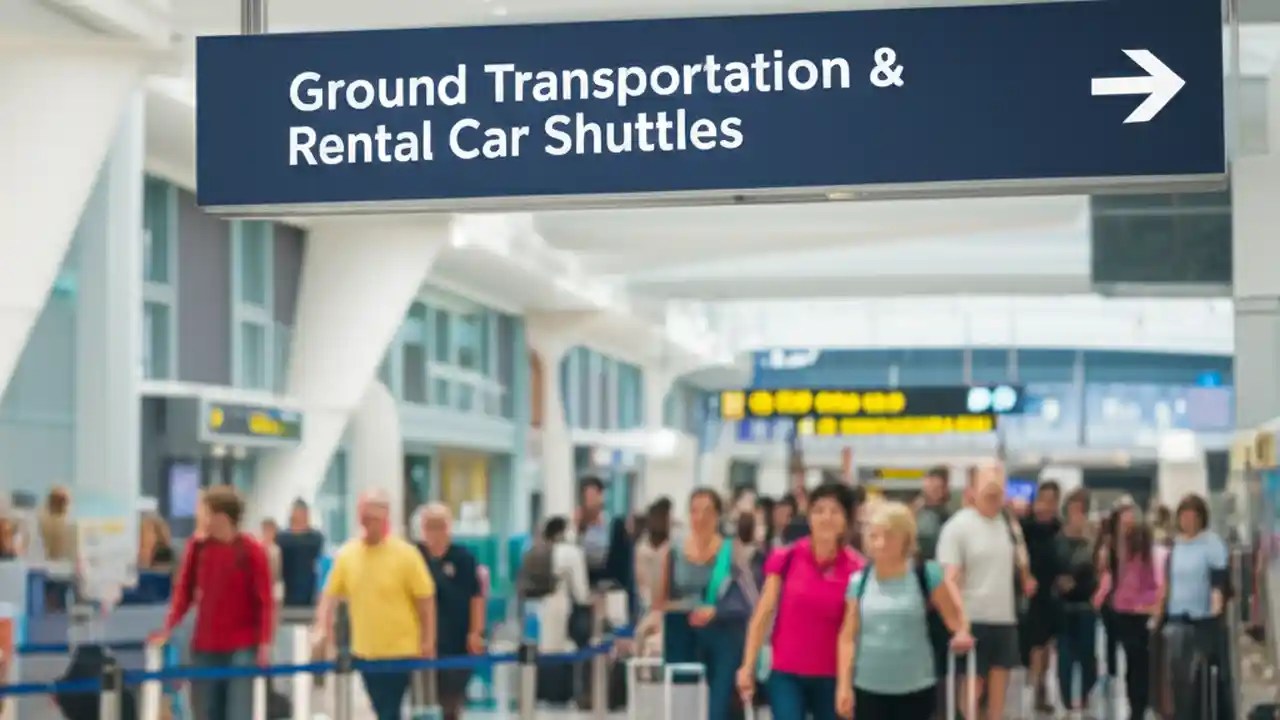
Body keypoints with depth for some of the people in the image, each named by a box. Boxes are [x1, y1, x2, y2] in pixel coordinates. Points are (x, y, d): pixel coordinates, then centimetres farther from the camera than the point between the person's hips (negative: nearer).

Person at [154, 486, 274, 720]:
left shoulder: (251, 551, -7)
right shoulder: (197, 547, 2)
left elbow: (264, 601, -6)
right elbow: (184, 591, 7)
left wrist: (264, 643, -11)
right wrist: (168, 629, -3)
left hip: (242, 649, -4)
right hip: (205, 648, 4)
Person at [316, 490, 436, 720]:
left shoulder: (406, 553, -11)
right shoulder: (347, 554, 0)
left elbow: (425, 599, -7)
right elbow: (330, 595, 6)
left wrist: (428, 642, -8)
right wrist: (322, 630, -7)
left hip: (400, 650, -4)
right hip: (365, 651, 5)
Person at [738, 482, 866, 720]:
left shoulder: (856, 569, -6)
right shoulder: (786, 559, -4)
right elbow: (763, 615, -1)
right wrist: (748, 665, -4)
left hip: (832, 676, 1)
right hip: (786, 673, -1)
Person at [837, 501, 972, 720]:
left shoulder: (927, 575, -5)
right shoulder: (859, 581, 0)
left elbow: (952, 616, 0)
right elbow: (848, 637, 1)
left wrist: (961, 633, -21)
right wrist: (844, 684, -4)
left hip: (916, 689, -1)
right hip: (868, 688, 1)